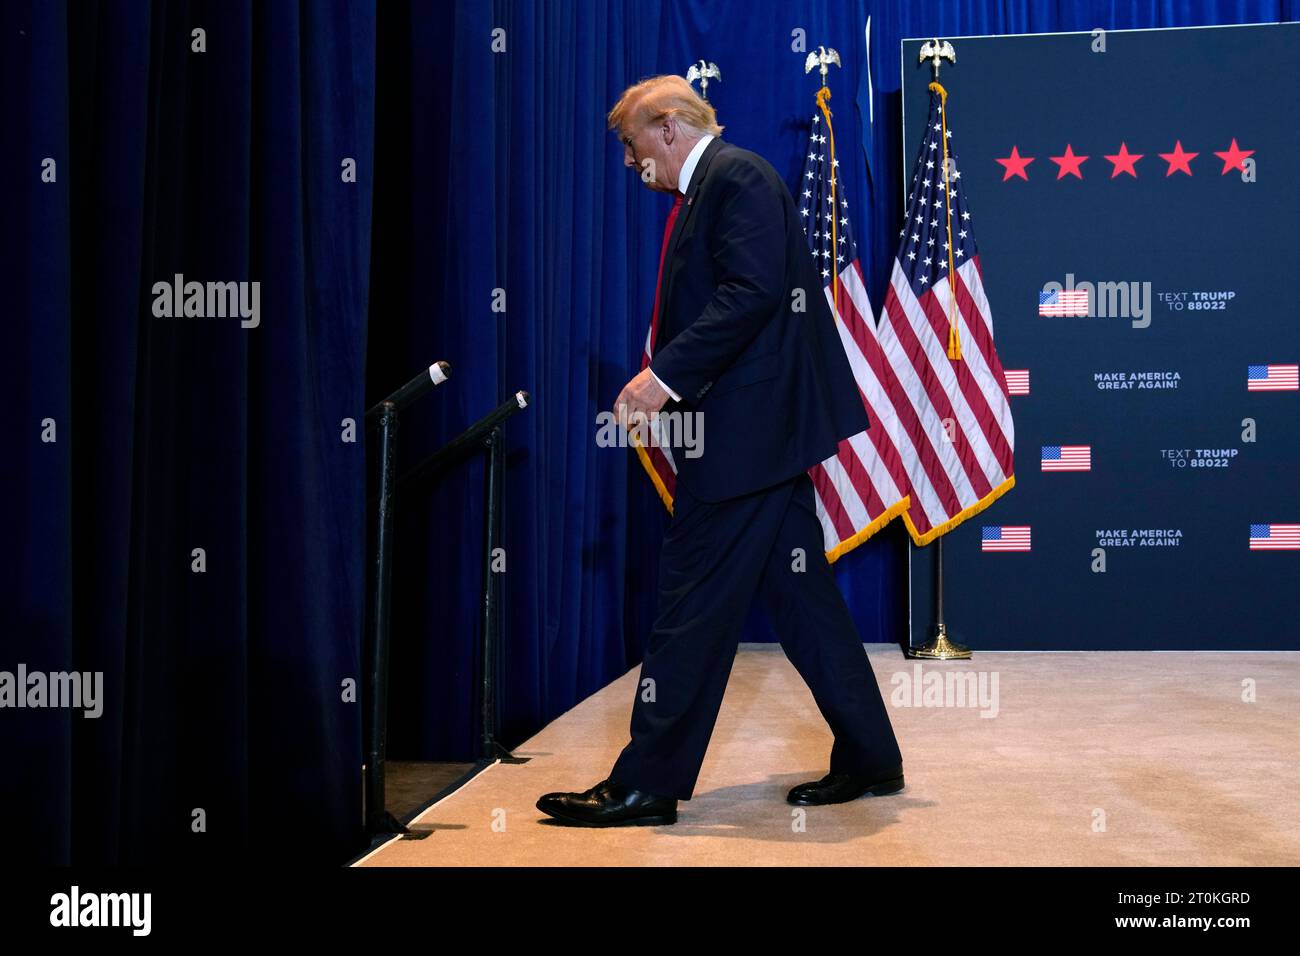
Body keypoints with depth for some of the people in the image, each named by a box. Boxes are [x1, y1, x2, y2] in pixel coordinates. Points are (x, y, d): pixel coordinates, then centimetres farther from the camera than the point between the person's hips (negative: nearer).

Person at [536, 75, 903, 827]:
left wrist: (667, 373, -23)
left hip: (749, 427, -10)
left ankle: (648, 784, 1)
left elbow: (752, 292, -21)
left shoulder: (736, 175, -10)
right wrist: (664, 384, 10)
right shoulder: (704, 189, 21)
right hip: (762, 430, 10)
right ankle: (868, 758, 19)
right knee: (800, 593, 12)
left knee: (694, 601, -6)